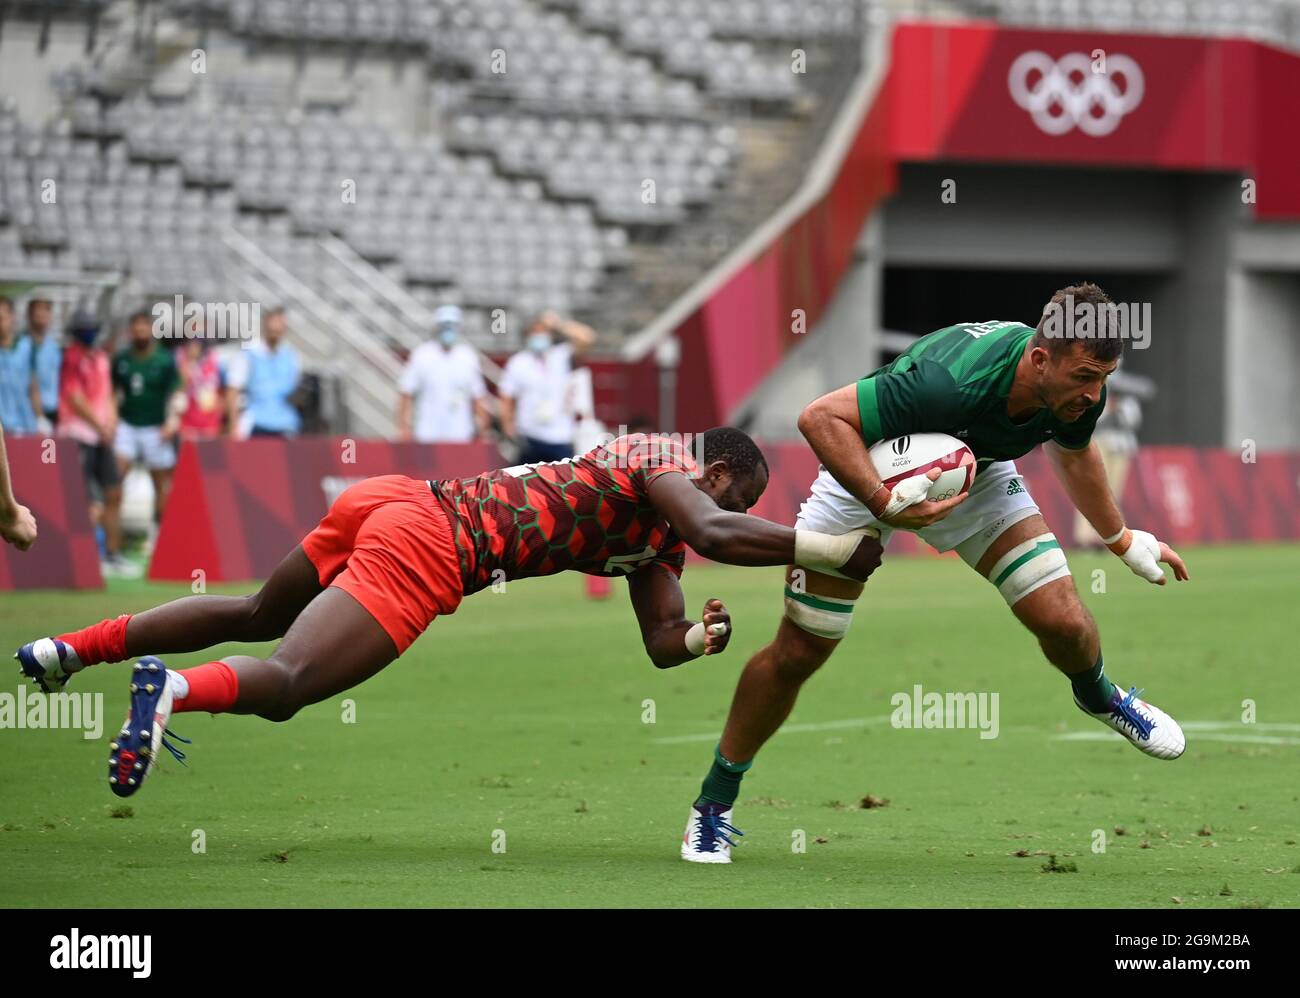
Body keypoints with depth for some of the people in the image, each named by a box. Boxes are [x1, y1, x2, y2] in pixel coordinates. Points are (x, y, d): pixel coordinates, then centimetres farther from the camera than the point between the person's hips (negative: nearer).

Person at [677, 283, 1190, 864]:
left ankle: (1099, 698, 28)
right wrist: (884, 503, -49)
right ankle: (714, 805, 17)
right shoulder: (951, 382, -45)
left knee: (1063, 621, -9)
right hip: (867, 475, -5)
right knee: (798, 652, -2)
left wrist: (1121, 539, 18)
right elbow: (821, 417, -39)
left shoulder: (1080, 390, -23)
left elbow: (1074, 452, 4)